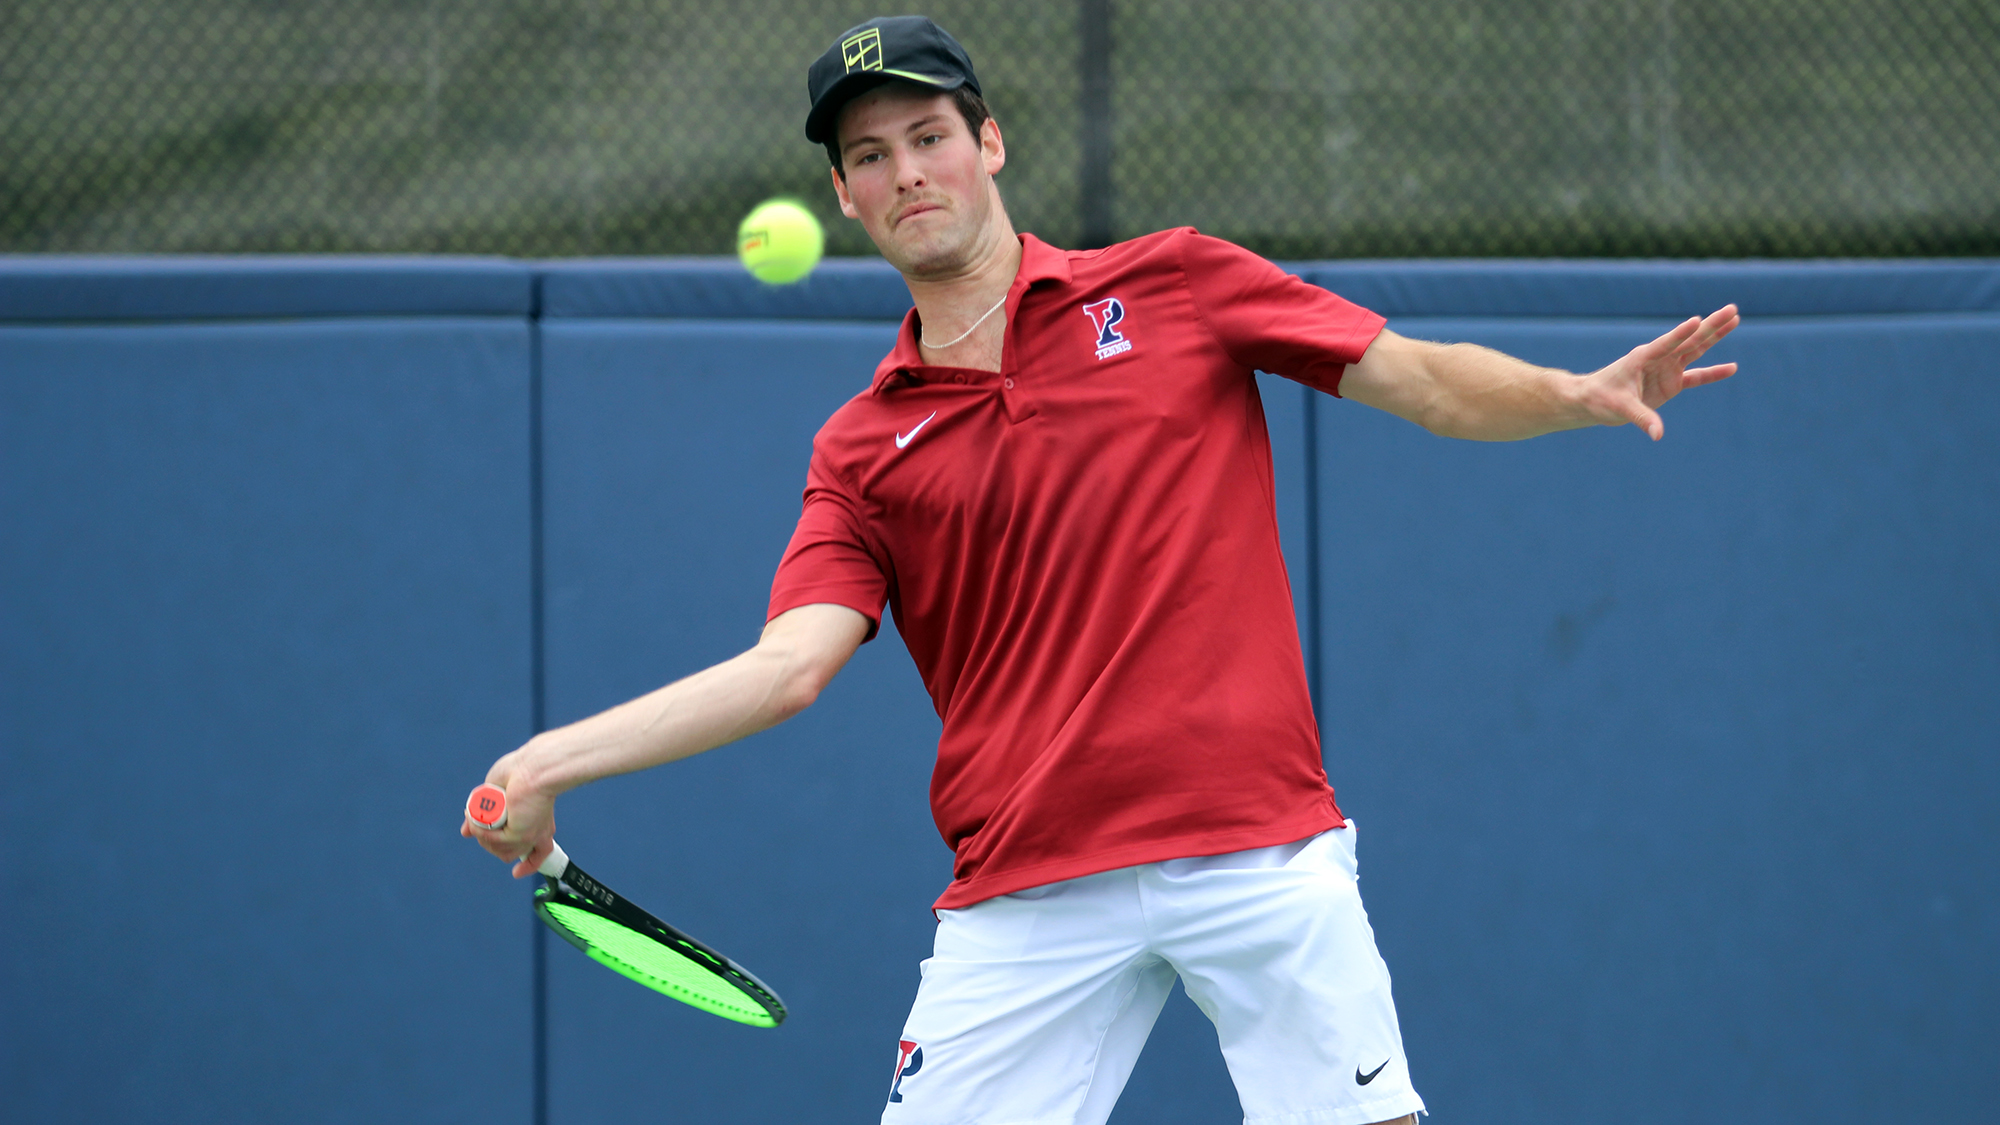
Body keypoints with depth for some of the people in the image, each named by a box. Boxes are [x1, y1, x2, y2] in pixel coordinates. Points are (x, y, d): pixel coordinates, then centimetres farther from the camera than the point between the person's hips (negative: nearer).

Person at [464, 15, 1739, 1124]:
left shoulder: (1176, 286, 7)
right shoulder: (862, 452, 10)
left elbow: (1433, 384, 8)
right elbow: (790, 665, -2)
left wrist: (1581, 393, -12)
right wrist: (556, 758, -13)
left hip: (1261, 848, -1)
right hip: (1024, 891, 2)